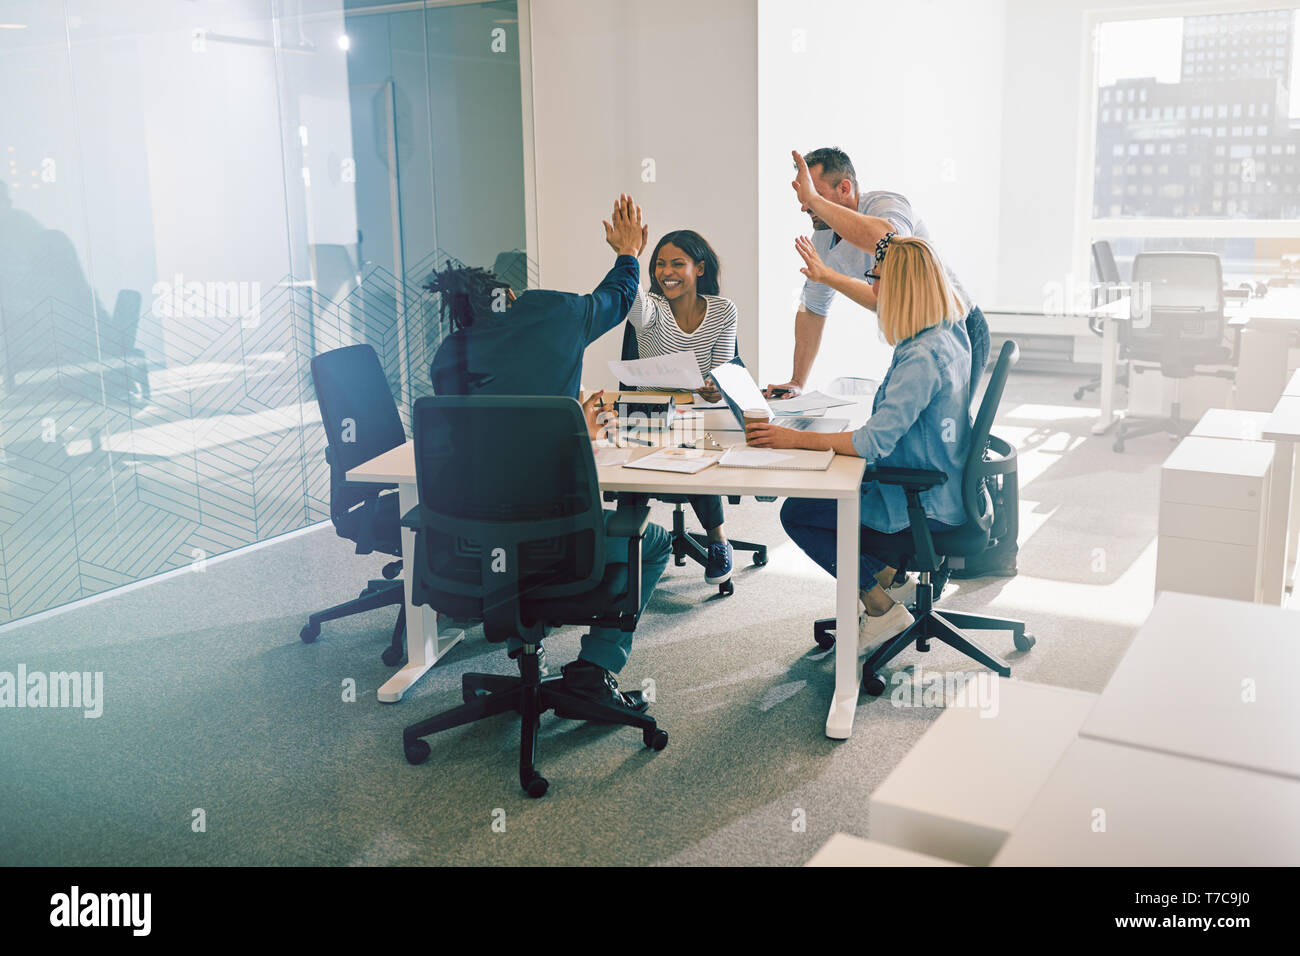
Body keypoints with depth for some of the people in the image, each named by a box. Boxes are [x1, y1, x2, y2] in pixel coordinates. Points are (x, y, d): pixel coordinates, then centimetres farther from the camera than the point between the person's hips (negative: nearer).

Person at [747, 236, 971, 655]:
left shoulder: (921, 357, -29)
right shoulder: (950, 334, 2)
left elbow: (873, 442, -33)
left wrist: (796, 439, -26)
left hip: (926, 506, -10)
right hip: (945, 490, 10)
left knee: (796, 513, -1)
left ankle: (880, 607, 5)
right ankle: (886, 574, 27)